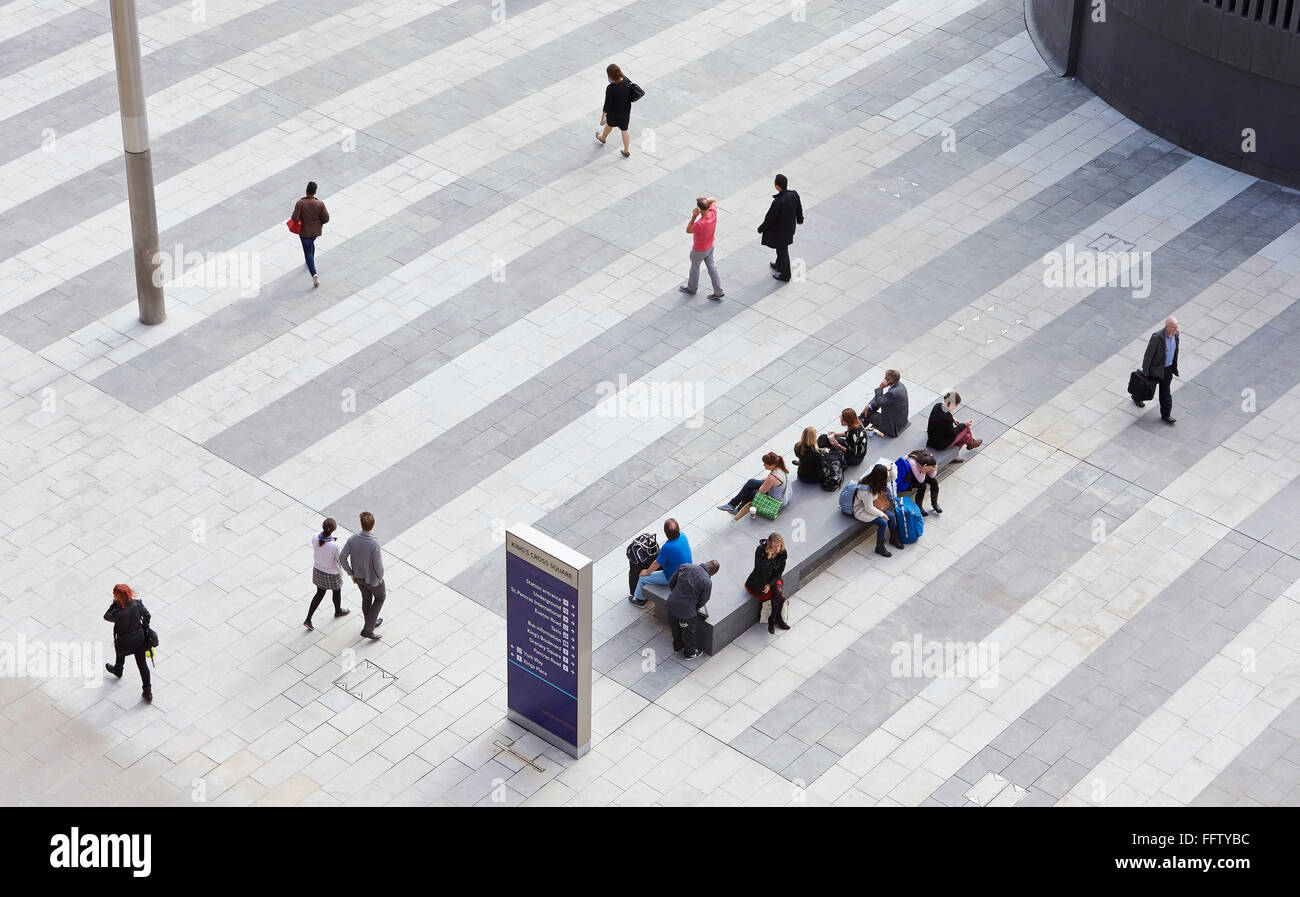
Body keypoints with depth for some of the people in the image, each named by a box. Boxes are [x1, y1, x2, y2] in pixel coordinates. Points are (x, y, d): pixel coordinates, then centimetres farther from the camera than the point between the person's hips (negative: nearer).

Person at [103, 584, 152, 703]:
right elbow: (147, 616, -6)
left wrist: (114, 603, -20)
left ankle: (118, 671, 66)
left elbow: (106, 616, -14)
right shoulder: (138, 604, -22)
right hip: (140, 638, 3)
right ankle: (148, 692, 22)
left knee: (120, 656, 33)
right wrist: (144, 628, 13)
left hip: (124, 642, -3)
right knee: (142, 664, 14)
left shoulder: (118, 613, -35)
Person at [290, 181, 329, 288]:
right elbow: (326, 219, -14)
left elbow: (295, 218, -24)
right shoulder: (320, 204, -17)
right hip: (316, 231, 3)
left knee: (308, 252, 6)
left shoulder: (300, 203, -23)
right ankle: (311, 262, 55)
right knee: (311, 243, 34)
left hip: (304, 231, -3)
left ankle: (314, 275, -7)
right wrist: (319, 222, 6)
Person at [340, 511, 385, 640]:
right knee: (380, 596, 24)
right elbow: (378, 566, -31)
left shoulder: (352, 539, -23)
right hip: (372, 577, -4)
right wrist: (380, 577, -7)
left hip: (358, 575, 4)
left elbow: (342, 558, -16)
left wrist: (351, 573, 1)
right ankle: (367, 629, 24)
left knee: (366, 596, 30)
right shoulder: (375, 545, -36)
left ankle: (371, 623, 52)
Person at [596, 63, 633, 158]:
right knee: (624, 130, 21)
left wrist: (603, 117, -11)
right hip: (626, 111, 3)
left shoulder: (610, 88, -33)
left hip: (614, 112, -3)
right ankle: (626, 150, 33)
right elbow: (631, 96, 0)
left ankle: (602, 138, 59)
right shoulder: (627, 81, -17)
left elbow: (607, 105, -24)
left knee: (609, 125, 28)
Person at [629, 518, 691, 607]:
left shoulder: (667, 548, -35)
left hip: (673, 578, -7)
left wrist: (647, 572, 1)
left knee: (643, 578, 9)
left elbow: (657, 564, -17)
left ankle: (639, 600, 34)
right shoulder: (682, 535, -14)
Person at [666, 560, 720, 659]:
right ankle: (689, 653, 47)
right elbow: (702, 602, -7)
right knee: (688, 633, 24)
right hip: (686, 611, -5)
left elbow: (671, 584, 2)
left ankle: (677, 646, 57)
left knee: (676, 628, 32)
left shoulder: (685, 567, -9)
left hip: (672, 604, 5)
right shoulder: (707, 582, -20)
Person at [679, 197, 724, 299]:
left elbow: (688, 230, -20)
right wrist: (706, 200, -23)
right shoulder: (713, 214, -22)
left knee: (694, 268, 20)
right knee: (711, 267, 21)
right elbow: (713, 200, -1)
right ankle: (718, 291, 29)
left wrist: (694, 216, -30)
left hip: (699, 250, -6)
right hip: (710, 246, 6)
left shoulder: (699, 224, -41)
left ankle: (692, 288, 45)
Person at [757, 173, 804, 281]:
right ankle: (779, 265, 56)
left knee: (782, 251, 17)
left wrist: (761, 229, -8)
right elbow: (799, 208, 0)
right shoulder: (794, 194, -19)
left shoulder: (777, 202, -39)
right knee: (781, 248, 31)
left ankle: (785, 274, 37)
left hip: (780, 231, -7)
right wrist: (800, 219, 21)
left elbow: (770, 218, -26)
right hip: (790, 227, 7)